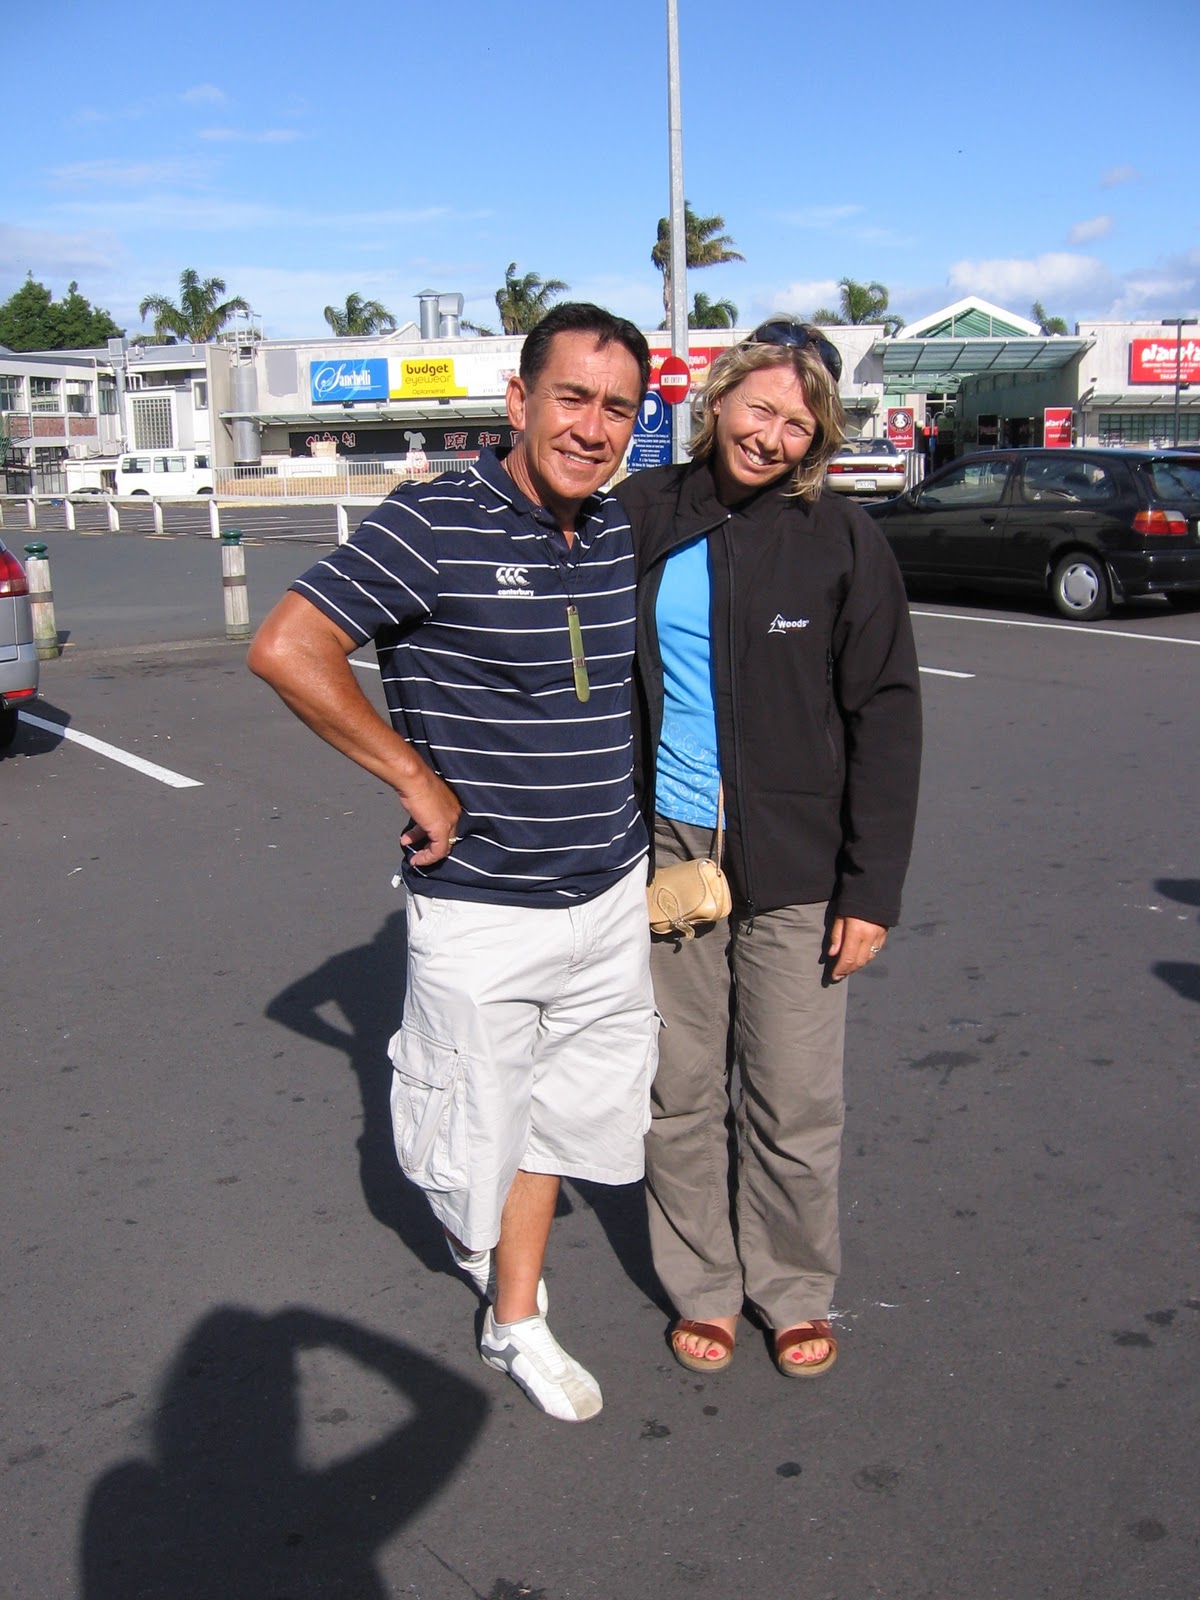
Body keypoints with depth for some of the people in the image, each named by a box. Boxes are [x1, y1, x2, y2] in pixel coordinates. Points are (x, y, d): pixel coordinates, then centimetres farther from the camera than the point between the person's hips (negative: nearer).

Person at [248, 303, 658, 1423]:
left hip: (611, 894, 6)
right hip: (480, 906, -5)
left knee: (554, 1109, 16)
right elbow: (287, 650, -20)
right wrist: (417, 778, -17)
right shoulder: (434, 524, -17)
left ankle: (515, 1323, 34)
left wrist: (618, 794, 10)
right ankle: (478, 1221, 45)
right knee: (474, 1123, 10)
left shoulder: (623, 534, 3)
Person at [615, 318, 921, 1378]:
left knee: (796, 1100, 7)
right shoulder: (643, 516, 1)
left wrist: (873, 886, -7)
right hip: (665, 854, 2)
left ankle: (795, 1290, 31)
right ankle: (703, 1287, 32)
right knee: (680, 1093, 12)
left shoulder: (843, 542, -4)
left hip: (794, 867, -2)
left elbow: (886, 720, -3)